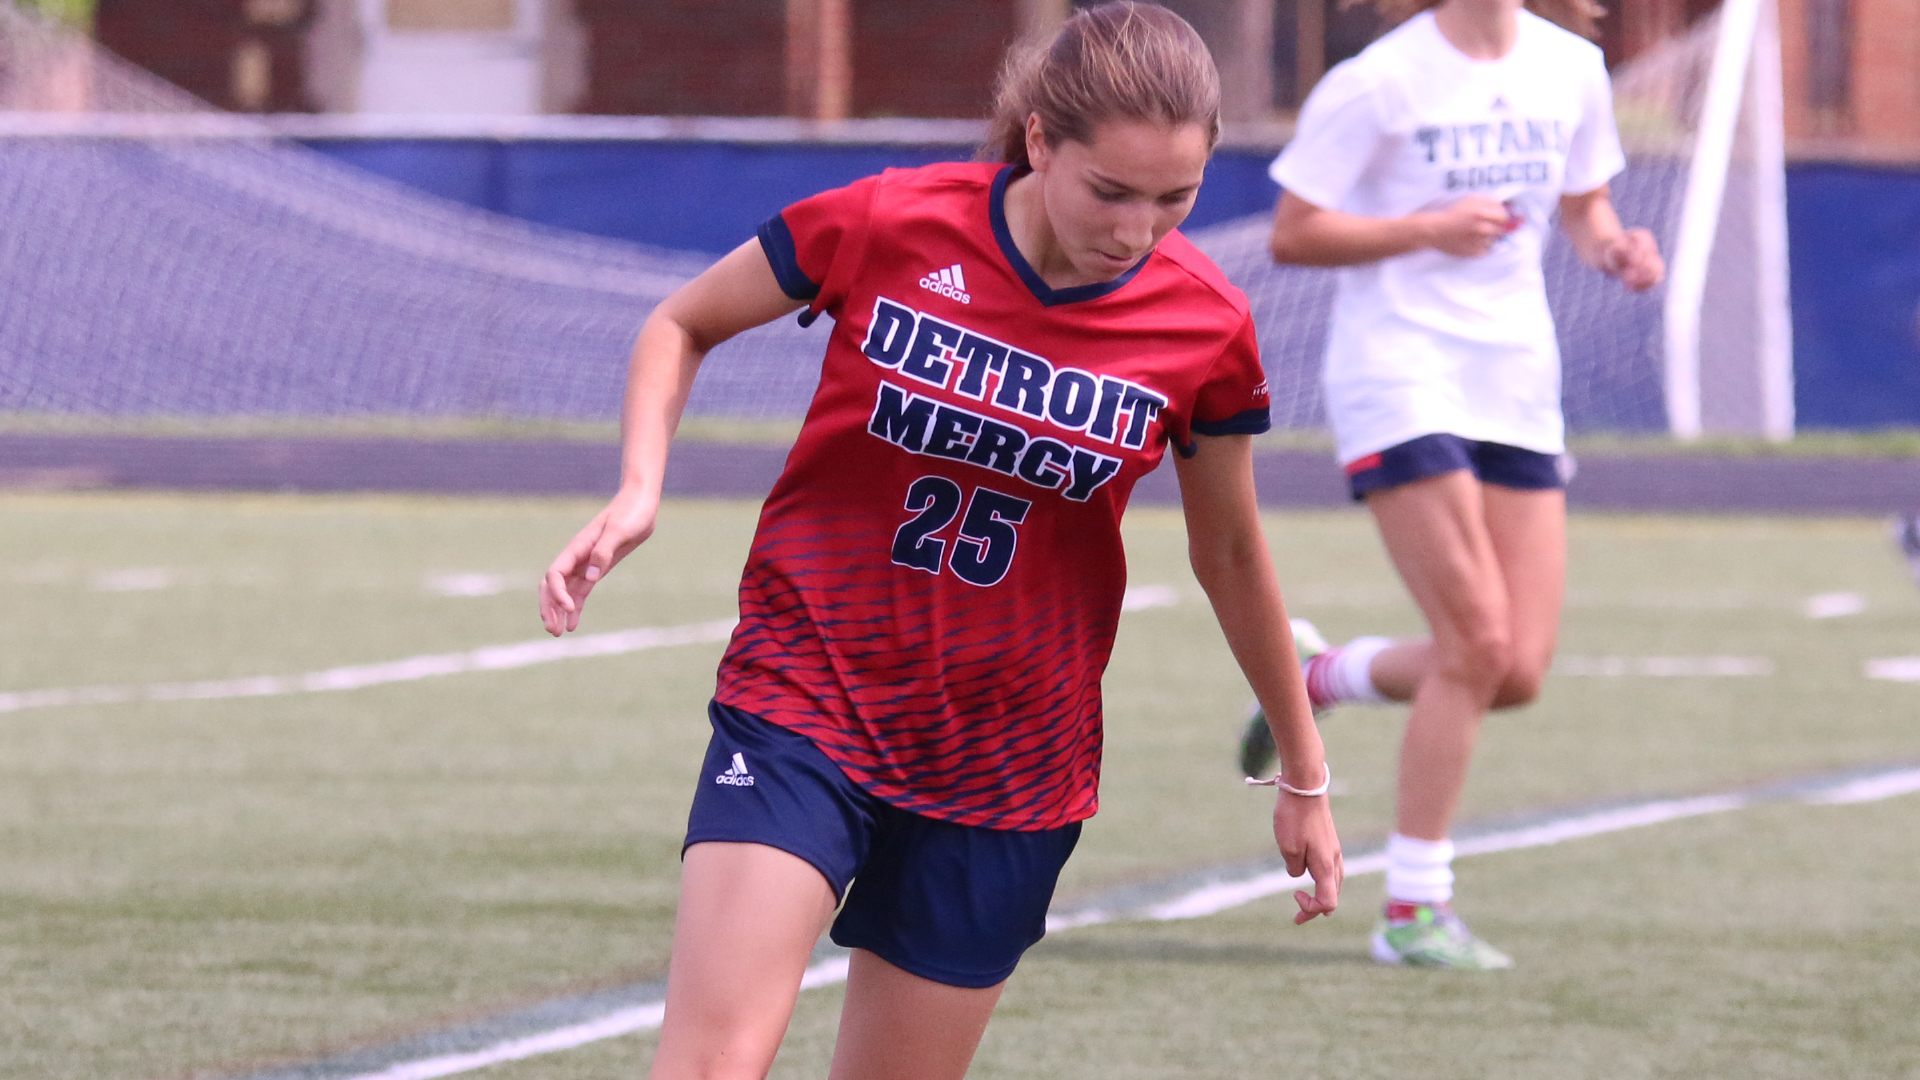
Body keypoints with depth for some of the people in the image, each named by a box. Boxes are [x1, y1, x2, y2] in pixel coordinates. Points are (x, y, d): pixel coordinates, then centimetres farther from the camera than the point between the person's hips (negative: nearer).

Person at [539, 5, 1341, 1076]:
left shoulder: (1207, 327, -6)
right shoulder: (884, 226, -12)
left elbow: (1231, 555, 11)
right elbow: (684, 324, 7)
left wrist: (1304, 772, 19)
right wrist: (640, 489, -10)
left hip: (1011, 773, 2)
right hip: (806, 698, -2)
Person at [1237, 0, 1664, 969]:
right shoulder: (1381, 81, -10)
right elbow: (1291, 236, -8)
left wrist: (1612, 248, -1)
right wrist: (1429, 228, -19)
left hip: (1518, 381, 6)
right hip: (1400, 371, -6)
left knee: (1518, 672, -3)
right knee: (1479, 643, -15)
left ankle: (1320, 679, 26)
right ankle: (1413, 910, -2)